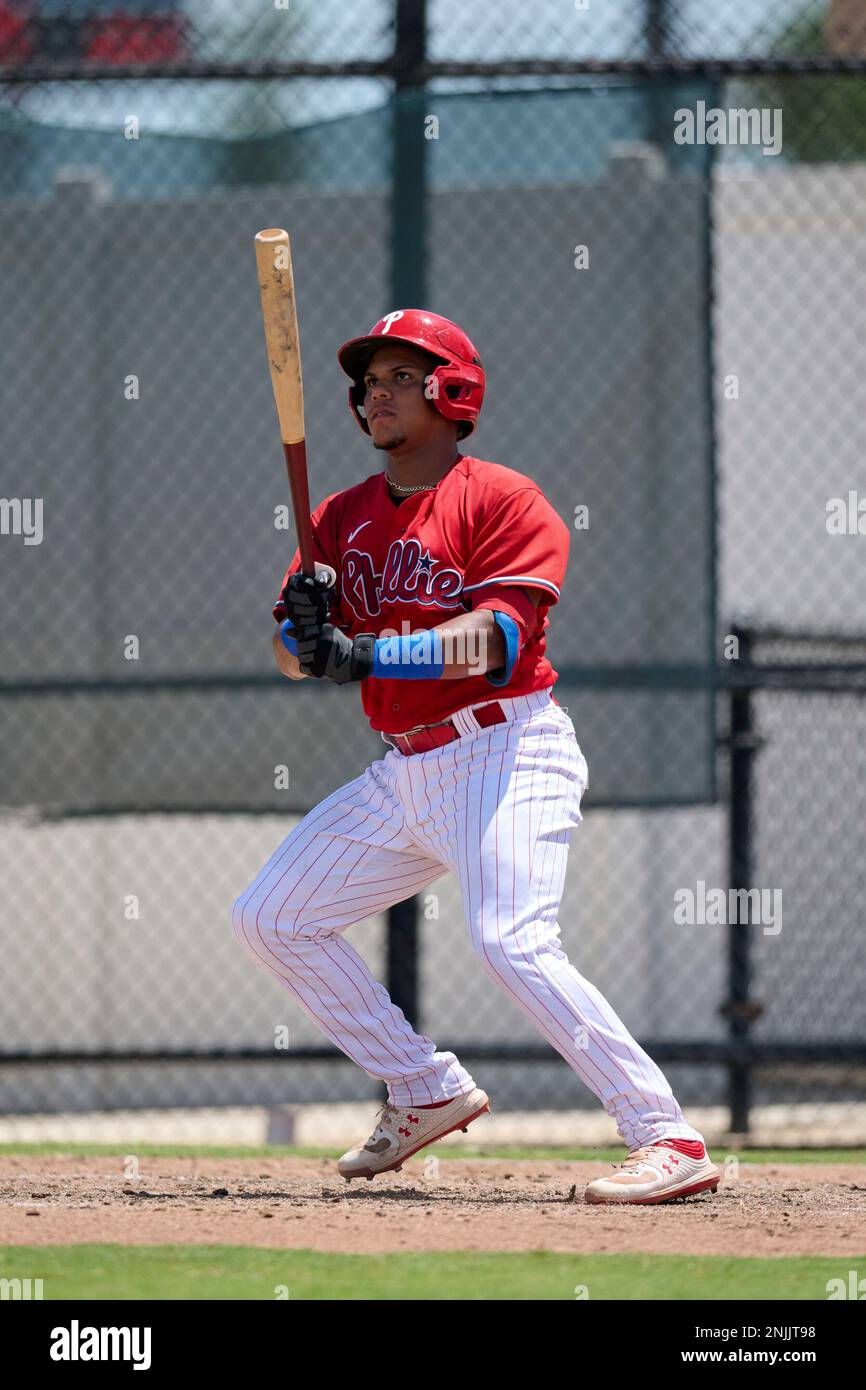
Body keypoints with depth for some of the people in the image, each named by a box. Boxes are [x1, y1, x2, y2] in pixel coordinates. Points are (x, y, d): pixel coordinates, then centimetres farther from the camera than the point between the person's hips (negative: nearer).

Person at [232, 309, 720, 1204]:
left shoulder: (504, 499, -7)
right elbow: (293, 658, 11)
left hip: (506, 753, -8)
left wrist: (367, 653, -32)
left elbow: (499, 637, -21)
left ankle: (668, 1141, -28)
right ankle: (428, 1094, 17)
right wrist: (304, 620, -14)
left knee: (511, 943, -27)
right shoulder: (344, 517, 14)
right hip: (404, 775, 9)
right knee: (270, 920, 10)